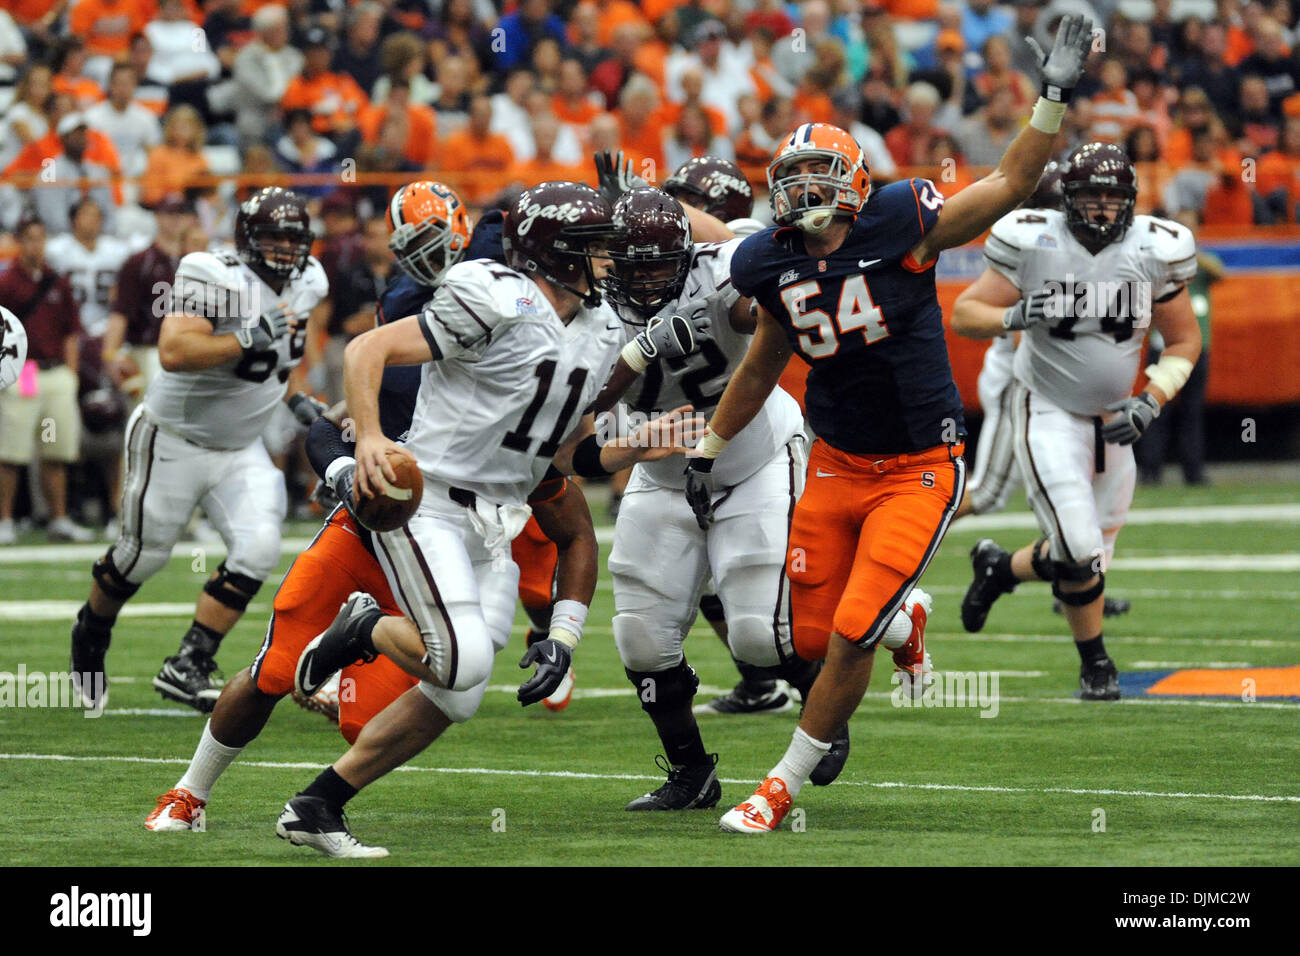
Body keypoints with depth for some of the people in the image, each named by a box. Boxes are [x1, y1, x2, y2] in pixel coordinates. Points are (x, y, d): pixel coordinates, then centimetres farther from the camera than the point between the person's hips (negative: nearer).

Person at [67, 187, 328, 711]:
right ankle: (91, 631, 39)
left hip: (240, 450, 6)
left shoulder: (307, 285, -1)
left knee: (257, 549, -15)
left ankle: (188, 666, -8)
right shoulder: (216, 279, -24)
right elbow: (174, 352, -37)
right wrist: (248, 340, -38)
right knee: (143, 553, 9)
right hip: (175, 440, -5)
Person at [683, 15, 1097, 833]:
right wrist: (709, 452, 21)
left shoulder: (899, 227, -16)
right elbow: (763, 366, 15)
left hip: (919, 469, -5)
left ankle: (784, 788, 3)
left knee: (851, 637, -12)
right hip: (838, 462, 5)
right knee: (813, 637, 6)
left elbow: (1011, 184, -8)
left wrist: (1057, 95, -17)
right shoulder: (776, 265, -2)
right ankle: (904, 619, 40)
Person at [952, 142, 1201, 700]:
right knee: (1079, 549, -17)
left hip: (1112, 422, 4)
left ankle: (998, 569, 38)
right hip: (1049, 416, -4)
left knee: (1087, 557, 7)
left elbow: (1184, 341, 7)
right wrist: (1013, 316, -27)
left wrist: (1150, 403, -7)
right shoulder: (1033, 243, -12)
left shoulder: (1156, 251, -4)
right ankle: (1095, 662, 8)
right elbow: (963, 315, -6)